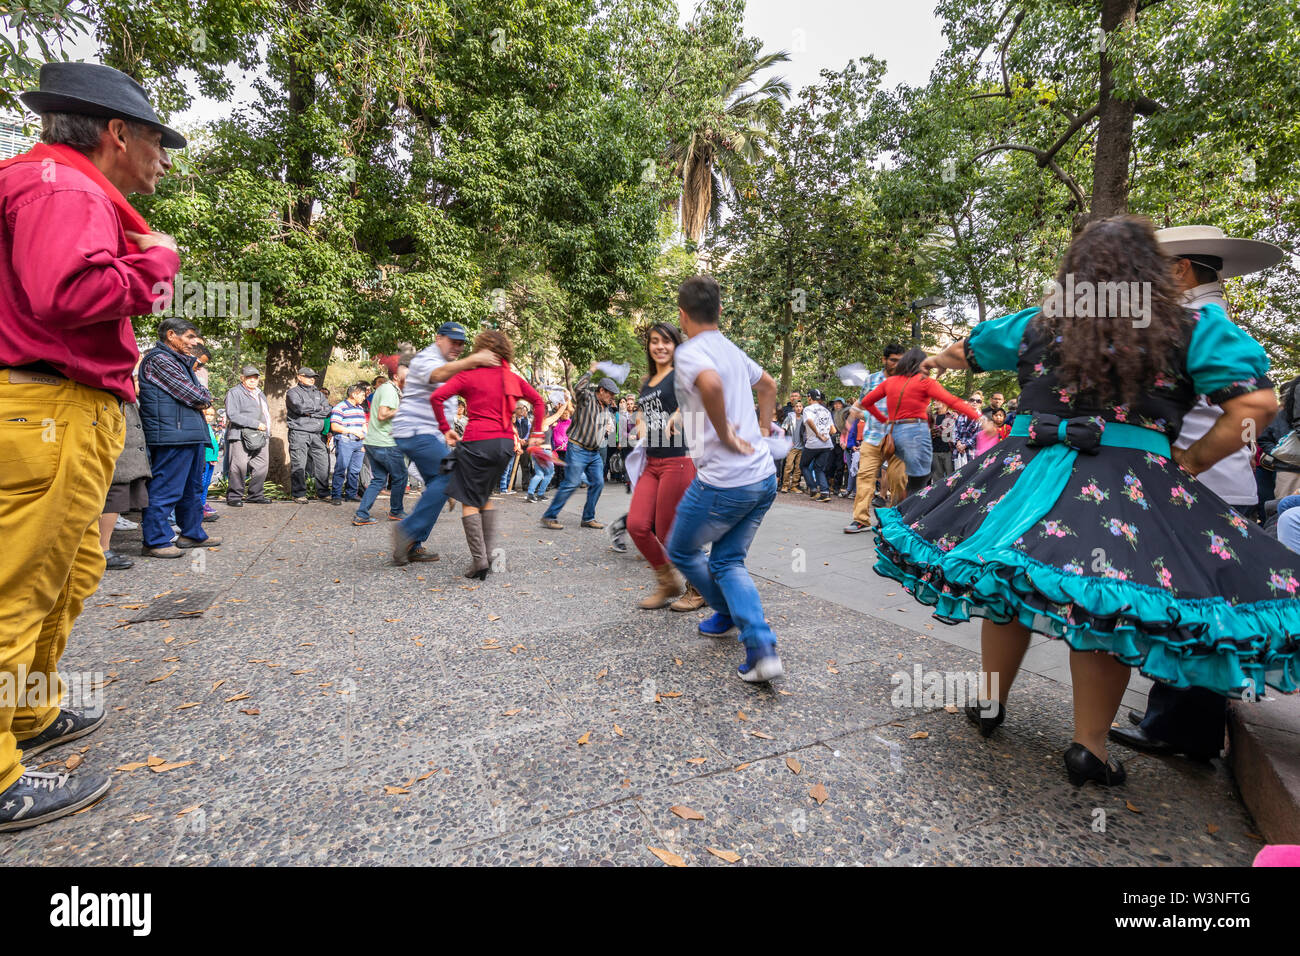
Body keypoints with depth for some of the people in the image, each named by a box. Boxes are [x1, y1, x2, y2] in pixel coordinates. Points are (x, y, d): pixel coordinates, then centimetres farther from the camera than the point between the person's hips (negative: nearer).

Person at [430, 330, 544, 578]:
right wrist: (537, 434, 18)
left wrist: (445, 429, -2)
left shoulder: (469, 375, -1)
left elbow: (437, 397, -10)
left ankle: (479, 559, -2)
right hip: (506, 444, 5)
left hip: (477, 442, -5)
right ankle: (491, 551, 16)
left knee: (469, 501, 4)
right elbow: (538, 401, 18)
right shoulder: (512, 377, 12)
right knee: (484, 495, 22)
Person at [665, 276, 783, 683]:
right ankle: (763, 650, 2)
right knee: (727, 560, 15)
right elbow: (768, 385, 33)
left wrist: (725, 435, -20)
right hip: (764, 478, 8)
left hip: (723, 481, -8)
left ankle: (729, 613, 35)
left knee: (681, 551, 17)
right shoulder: (733, 349, 16)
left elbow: (710, 383, -34)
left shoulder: (689, 352, -10)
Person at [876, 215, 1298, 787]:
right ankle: (1090, 748, 14)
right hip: (1133, 484, -2)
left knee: (1008, 587, 14)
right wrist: (1192, 461, 6)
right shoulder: (1192, 328, 2)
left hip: (1029, 474, 2)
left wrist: (935, 360, 43)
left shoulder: (1036, 325, 7)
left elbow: (963, 352, 21)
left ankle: (990, 704, 29)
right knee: (1108, 604, 5)